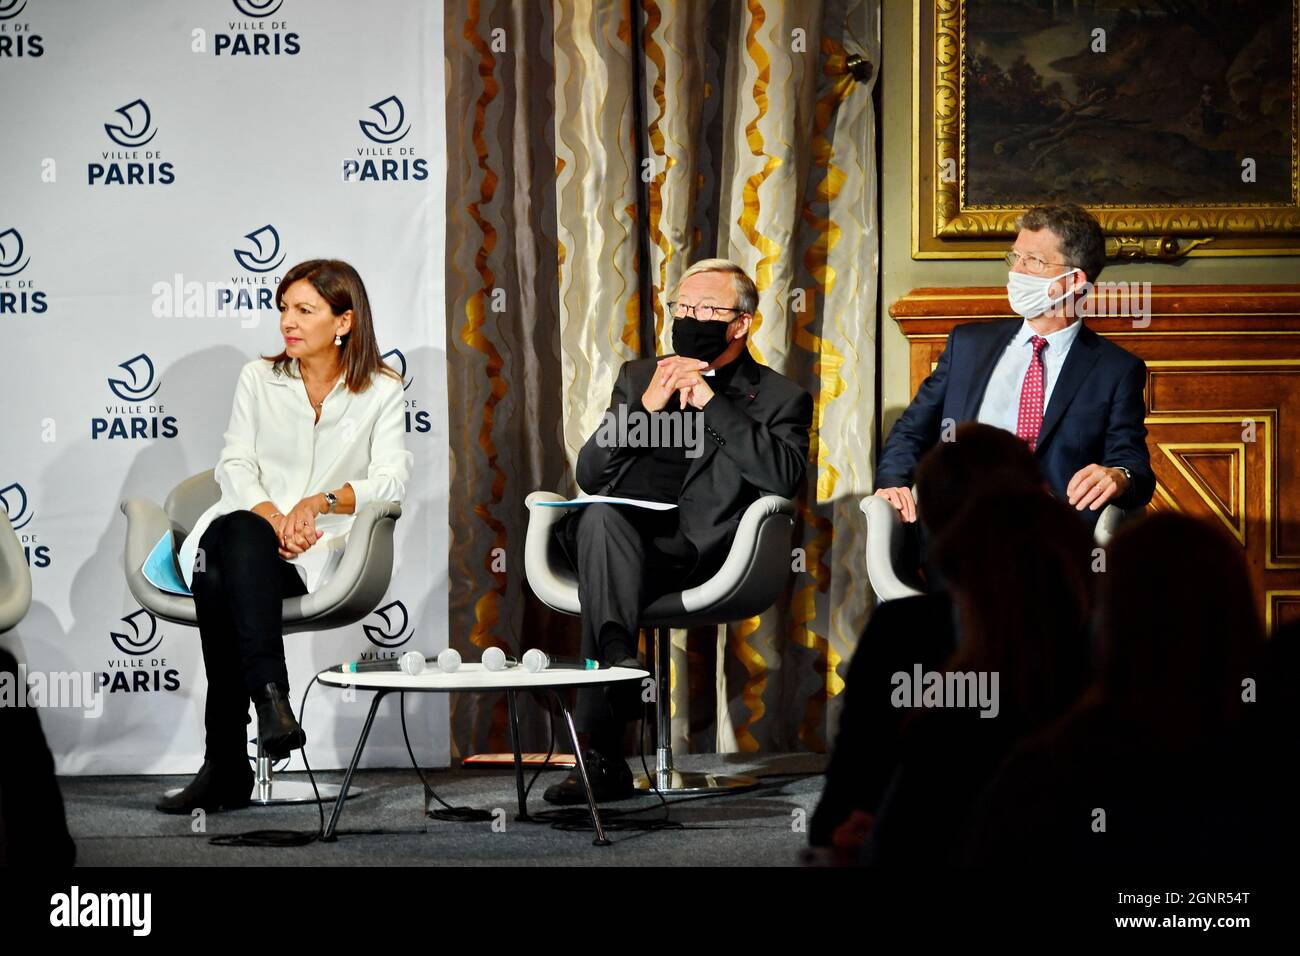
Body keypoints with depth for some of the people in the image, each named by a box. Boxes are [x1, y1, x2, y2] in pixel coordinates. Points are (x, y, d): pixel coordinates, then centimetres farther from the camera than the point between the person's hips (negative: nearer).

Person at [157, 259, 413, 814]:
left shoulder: (381, 391, 10)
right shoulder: (258, 379, 17)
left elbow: (390, 479, -3)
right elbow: (235, 465, 5)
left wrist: (319, 503, -21)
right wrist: (272, 517, -16)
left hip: (326, 548, -2)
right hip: (250, 533, 2)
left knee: (223, 579, -36)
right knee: (232, 534, -38)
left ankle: (226, 763, -43)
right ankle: (270, 695, -48)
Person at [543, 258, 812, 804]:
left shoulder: (779, 398, 17)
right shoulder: (638, 377, 29)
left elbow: (786, 477, -5)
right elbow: (589, 476, 19)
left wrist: (711, 402, -4)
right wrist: (646, 407, 3)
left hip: (691, 548, -3)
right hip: (610, 534, 3)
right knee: (600, 518, -35)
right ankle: (620, 661, -51)